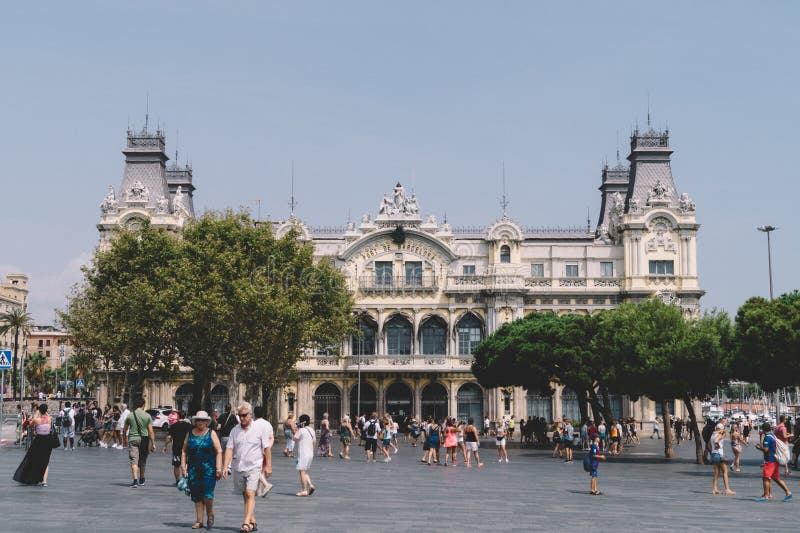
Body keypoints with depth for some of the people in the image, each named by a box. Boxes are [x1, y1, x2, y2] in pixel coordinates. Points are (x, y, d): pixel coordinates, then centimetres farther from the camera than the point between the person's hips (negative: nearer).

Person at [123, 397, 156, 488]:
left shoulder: (130, 416, 0)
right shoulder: (147, 416, -4)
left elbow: (125, 429, 10)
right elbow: (151, 431, -7)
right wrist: (153, 444, -2)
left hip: (133, 439, -1)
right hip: (144, 439, 1)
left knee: (134, 460, -5)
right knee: (142, 461, 16)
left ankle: (135, 480, -21)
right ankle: (141, 480, 29)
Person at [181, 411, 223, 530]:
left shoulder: (211, 434, 1)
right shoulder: (190, 434, 9)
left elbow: (219, 451, -1)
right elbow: (184, 451, 12)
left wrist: (218, 469, -8)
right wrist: (183, 466, 2)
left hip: (209, 468, -3)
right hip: (194, 469, 3)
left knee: (207, 493, -12)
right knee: (196, 496, 4)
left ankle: (210, 515, 13)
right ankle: (199, 521, 13)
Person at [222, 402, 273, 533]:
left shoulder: (260, 428, -2)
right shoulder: (235, 430, 7)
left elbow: (267, 448, 0)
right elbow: (229, 449, 3)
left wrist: (268, 466, -2)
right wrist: (225, 466, -7)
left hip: (254, 466, -4)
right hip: (238, 467, 4)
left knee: (250, 494, -16)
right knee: (245, 496, 11)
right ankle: (252, 522, 22)